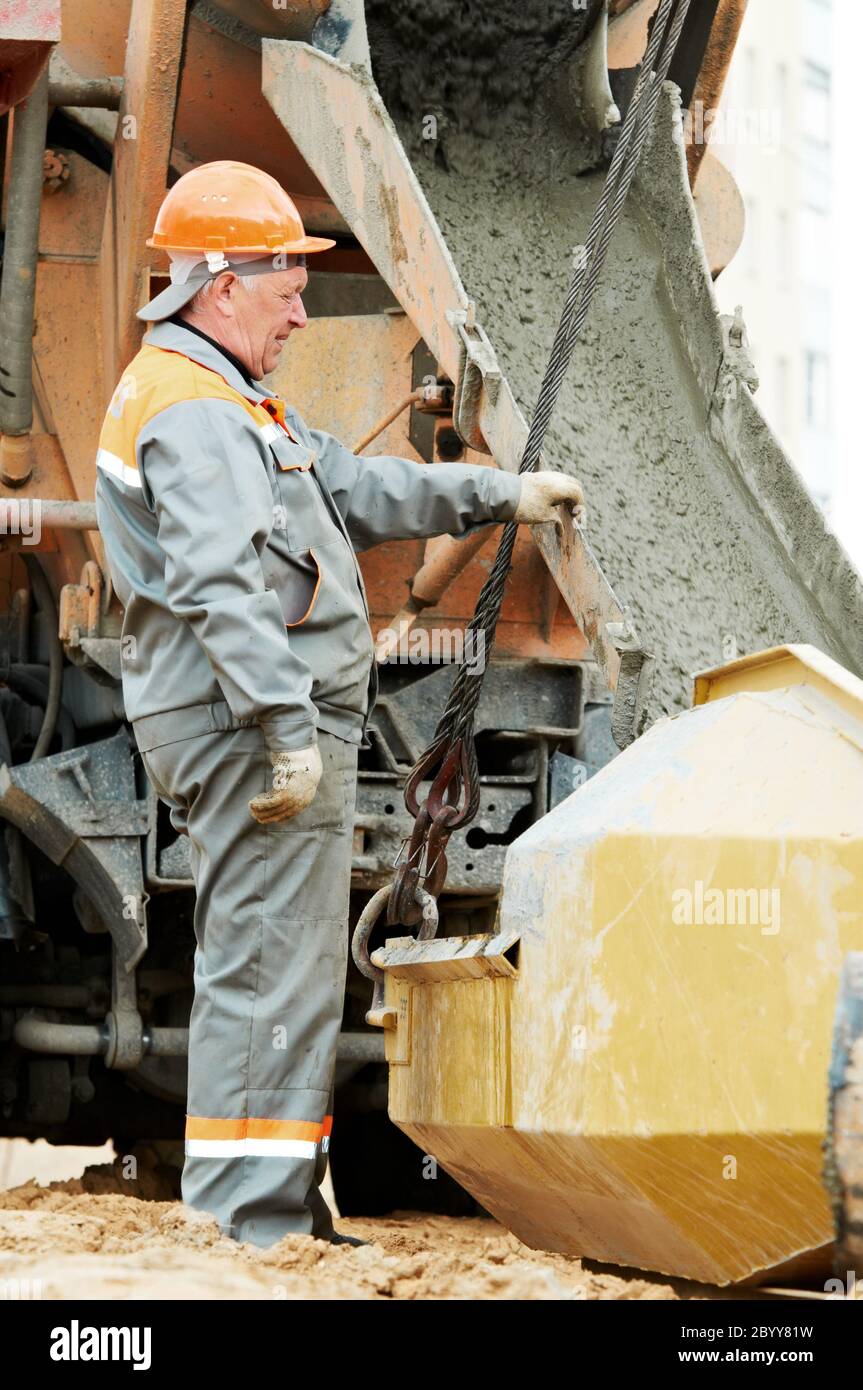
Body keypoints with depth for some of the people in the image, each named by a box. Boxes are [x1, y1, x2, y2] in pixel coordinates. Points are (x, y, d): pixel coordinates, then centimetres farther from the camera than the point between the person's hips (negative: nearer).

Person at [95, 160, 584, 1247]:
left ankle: (272, 1214, 23)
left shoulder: (222, 404, 22)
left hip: (264, 734, 11)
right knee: (271, 973, -10)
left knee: (271, 971, 16)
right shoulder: (193, 410, -14)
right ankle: (249, 1227, -10)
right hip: (256, 732, -11)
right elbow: (226, 586, -25)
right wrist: (289, 727, -30)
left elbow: (356, 489, 26)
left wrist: (500, 494, 25)